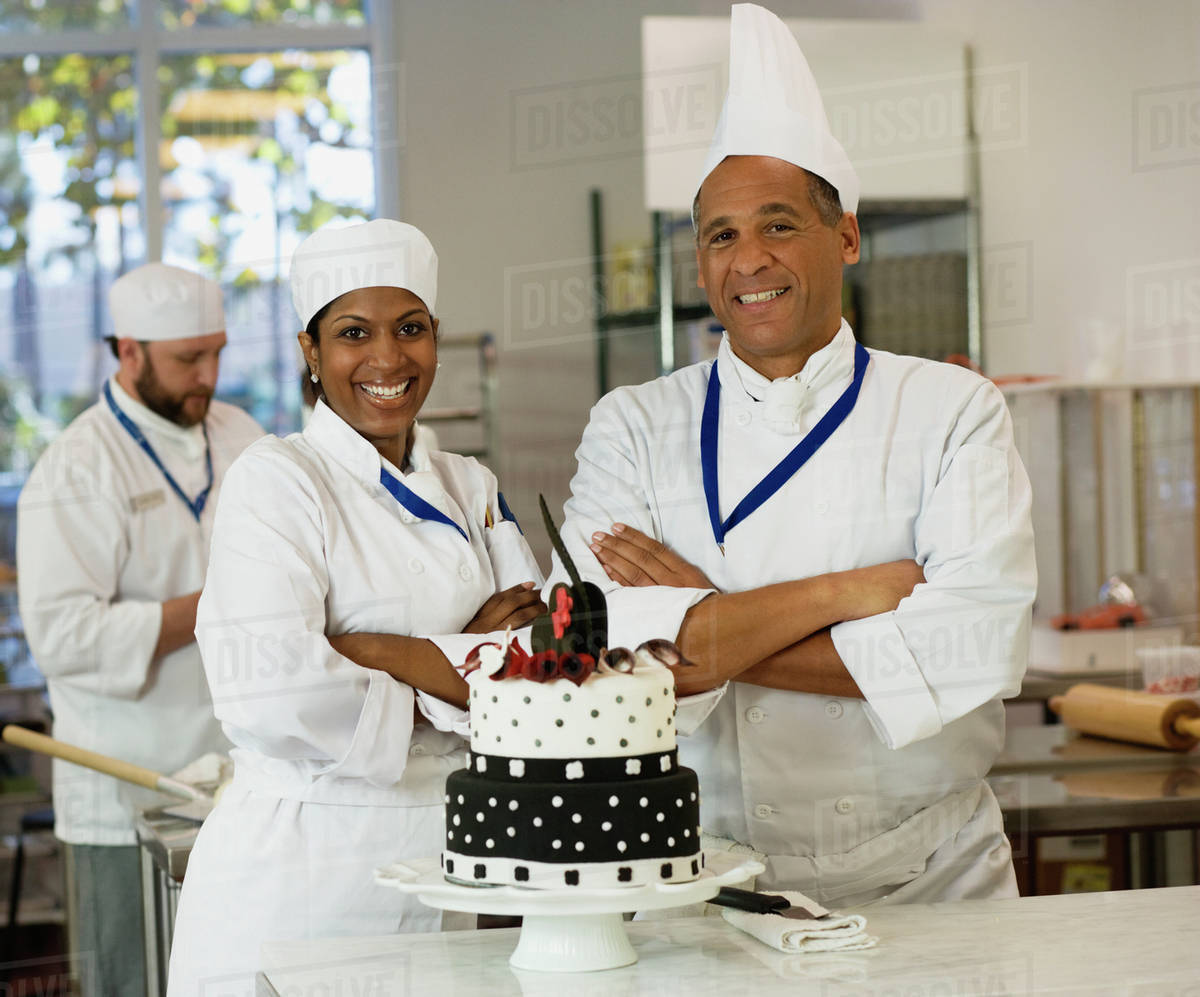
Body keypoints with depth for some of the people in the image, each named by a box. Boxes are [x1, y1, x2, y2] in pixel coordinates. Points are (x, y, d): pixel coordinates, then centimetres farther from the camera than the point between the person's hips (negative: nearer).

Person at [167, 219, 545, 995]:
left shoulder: (471, 488, 11)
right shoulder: (277, 480, -7)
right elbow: (271, 697, -21)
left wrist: (376, 651, -13)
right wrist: (455, 674, -8)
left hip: (443, 869, 5)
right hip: (297, 877, -5)